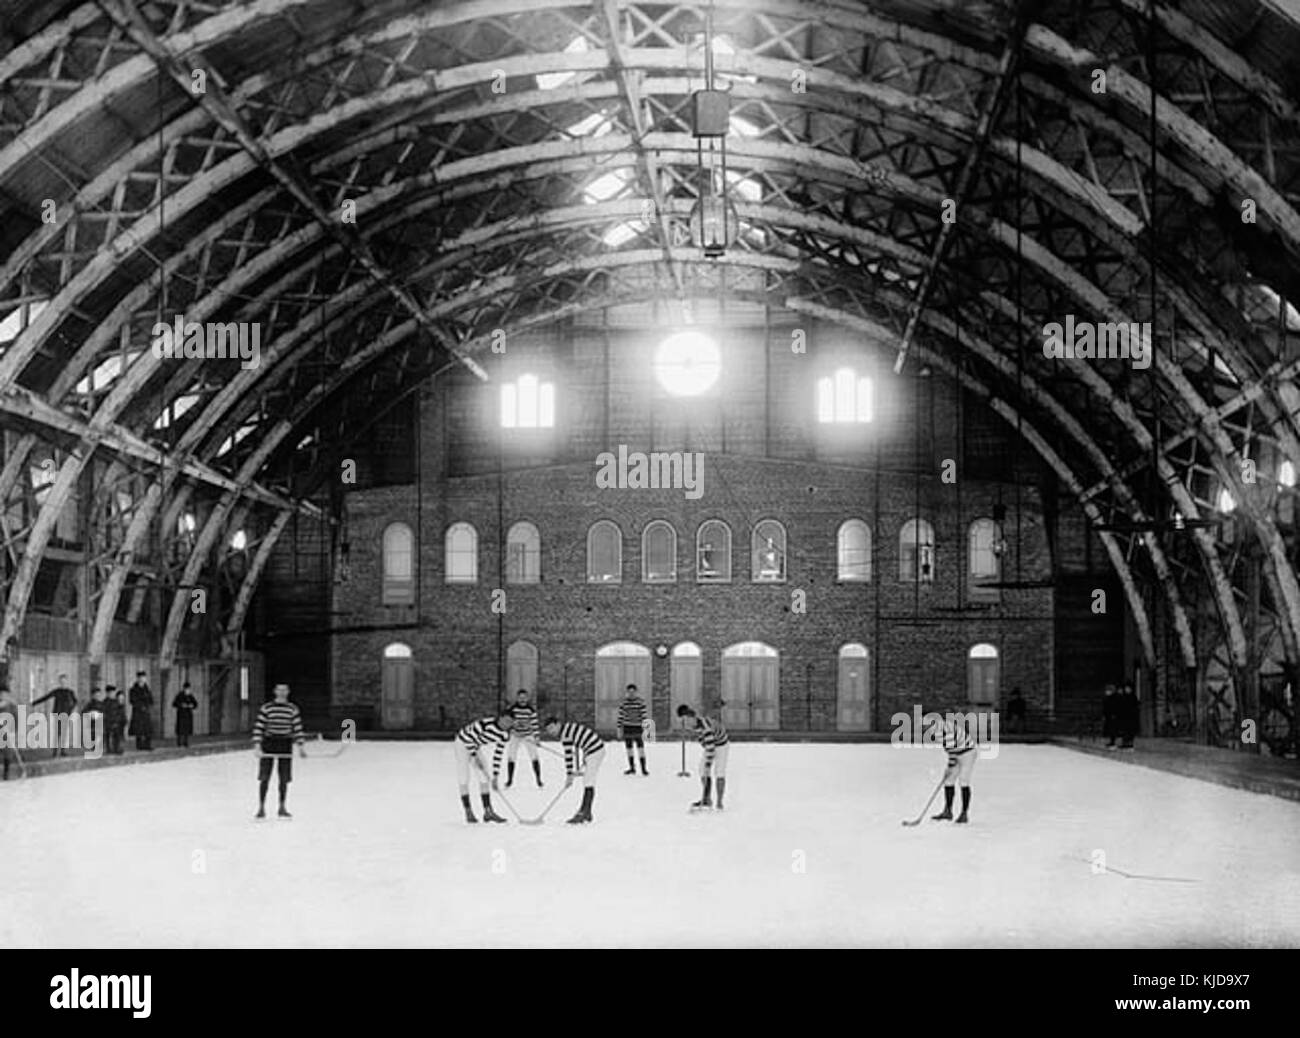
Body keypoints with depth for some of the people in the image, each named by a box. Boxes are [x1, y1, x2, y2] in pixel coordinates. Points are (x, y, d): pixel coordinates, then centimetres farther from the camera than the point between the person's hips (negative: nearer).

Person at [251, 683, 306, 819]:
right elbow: (258, 727, -4)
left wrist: (300, 746, 1)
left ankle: (282, 808, 14)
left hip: (285, 745, 2)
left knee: (284, 778, 3)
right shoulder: (266, 708, -3)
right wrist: (257, 745, -14)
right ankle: (261, 808, 4)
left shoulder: (293, 709, 5)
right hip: (268, 743, -2)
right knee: (264, 777, -3)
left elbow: (297, 728, 6)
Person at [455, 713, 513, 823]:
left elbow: (498, 755, -4)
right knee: (463, 778, -6)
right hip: (463, 744, -7)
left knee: (484, 777, 1)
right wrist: (475, 757, -23)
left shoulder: (505, 736, -11)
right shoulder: (486, 723, -33)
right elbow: (468, 737, -26)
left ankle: (488, 812, 3)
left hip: (476, 747, 7)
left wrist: (495, 777, -5)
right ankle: (468, 812, 2)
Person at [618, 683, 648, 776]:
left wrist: (645, 726, -11)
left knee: (641, 748, -9)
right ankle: (632, 768, 20)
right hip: (627, 728, 3)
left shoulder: (641, 702, -4)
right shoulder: (623, 702, 2)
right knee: (628, 749, 8)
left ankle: (643, 769, -5)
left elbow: (644, 714, -4)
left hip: (637, 727, -3)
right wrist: (619, 728, 4)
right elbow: (620, 715, 5)